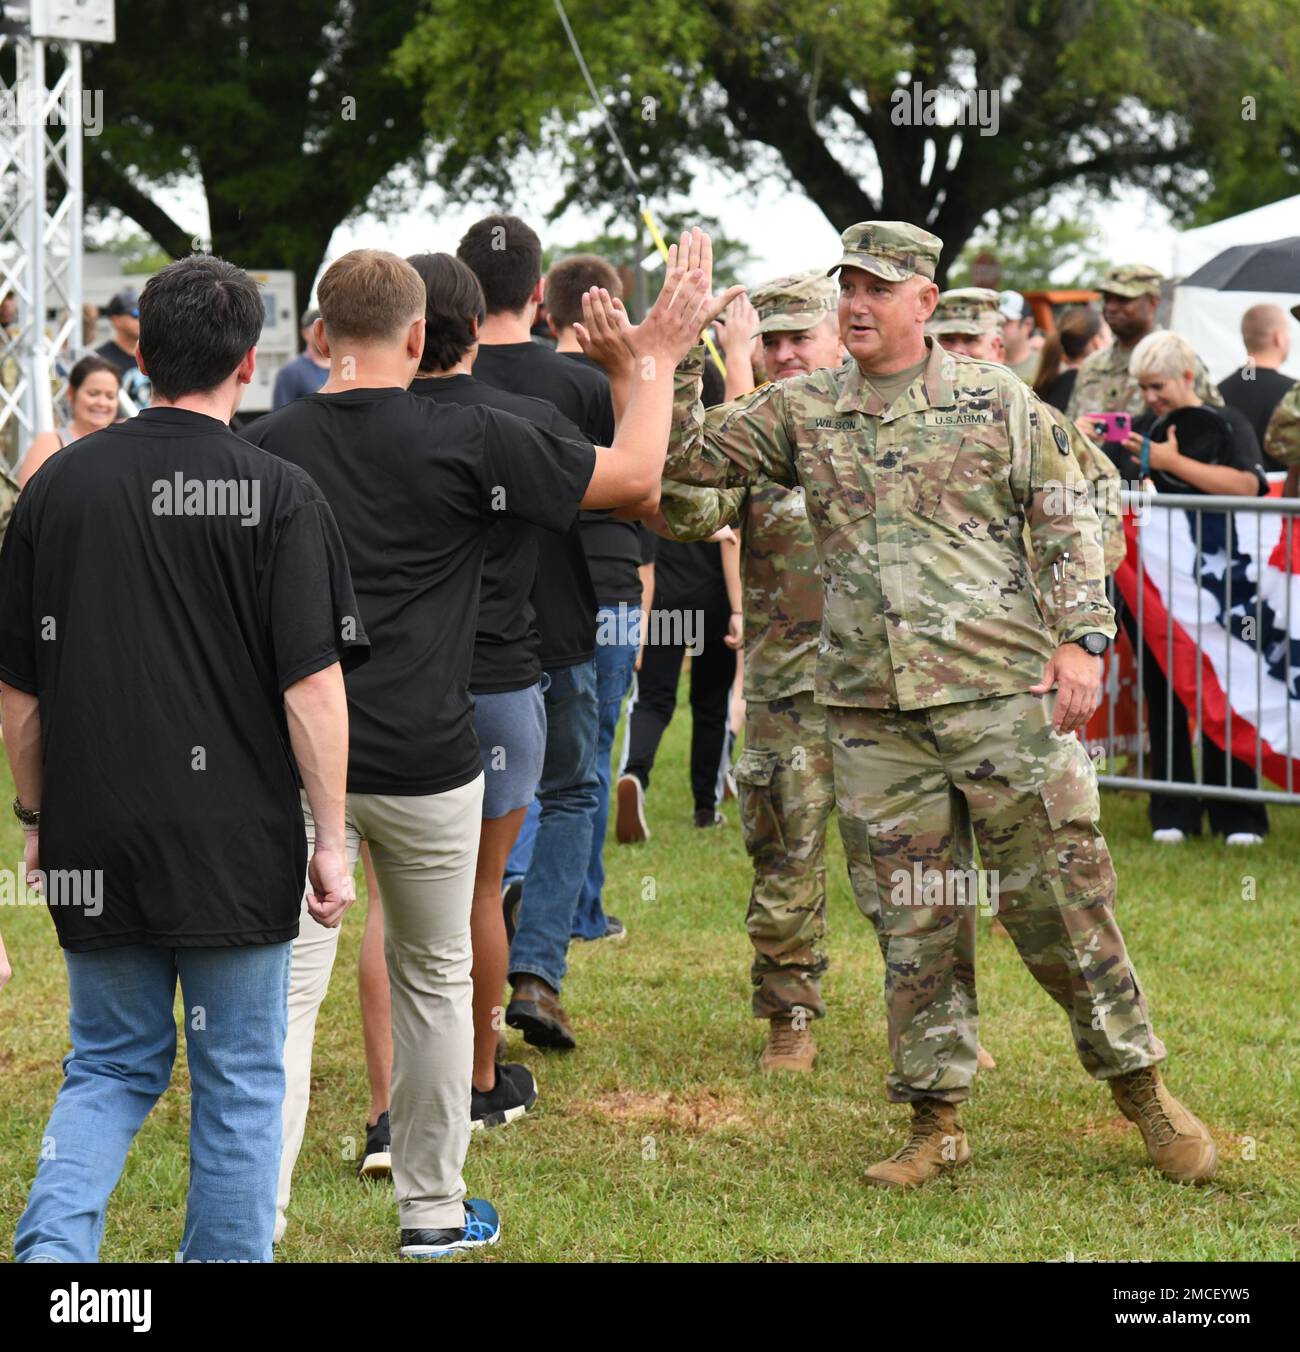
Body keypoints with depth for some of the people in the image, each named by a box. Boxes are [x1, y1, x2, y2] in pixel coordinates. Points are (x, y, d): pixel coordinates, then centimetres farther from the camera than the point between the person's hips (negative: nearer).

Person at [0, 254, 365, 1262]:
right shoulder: (279, 496, -8)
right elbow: (312, 687, -11)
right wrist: (331, 838, -4)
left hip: (95, 839, 3)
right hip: (235, 840, -3)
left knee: (110, 1067, 15)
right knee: (238, 1082, 10)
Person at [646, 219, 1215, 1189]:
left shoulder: (997, 399, 3)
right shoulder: (801, 412, 9)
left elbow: (1066, 524, 4)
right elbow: (687, 457, 6)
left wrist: (1080, 639, -6)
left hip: (1004, 692, -2)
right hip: (871, 709, 3)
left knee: (1062, 897, -1)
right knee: (913, 923, 6)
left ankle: (1142, 1088, 13)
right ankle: (936, 1122, 14)